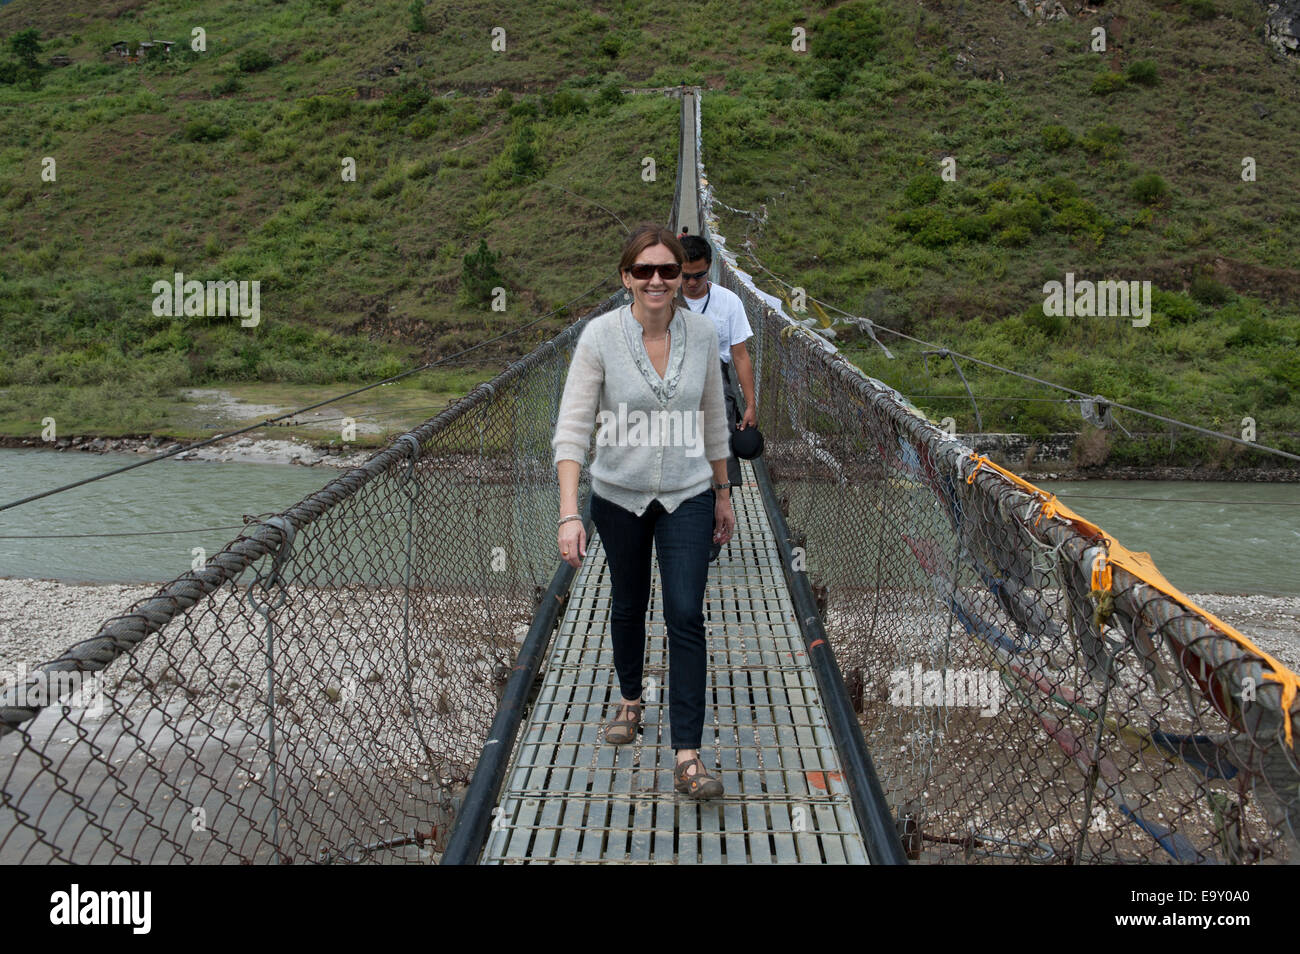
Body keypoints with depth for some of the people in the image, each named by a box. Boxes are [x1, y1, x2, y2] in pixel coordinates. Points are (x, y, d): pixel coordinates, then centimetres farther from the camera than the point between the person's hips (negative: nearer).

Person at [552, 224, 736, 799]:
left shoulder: (702, 333, -7)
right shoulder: (600, 336, -15)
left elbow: (714, 420, 7)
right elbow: (571, 428, -19)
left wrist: (723, 494, 12)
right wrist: (569, 514, -27)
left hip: (687, 497, 0)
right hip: (619, 497, 0)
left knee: (686, 616, -8)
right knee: (628, 605, 19)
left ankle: (686, 758, -6)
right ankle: (630, 699, 46)